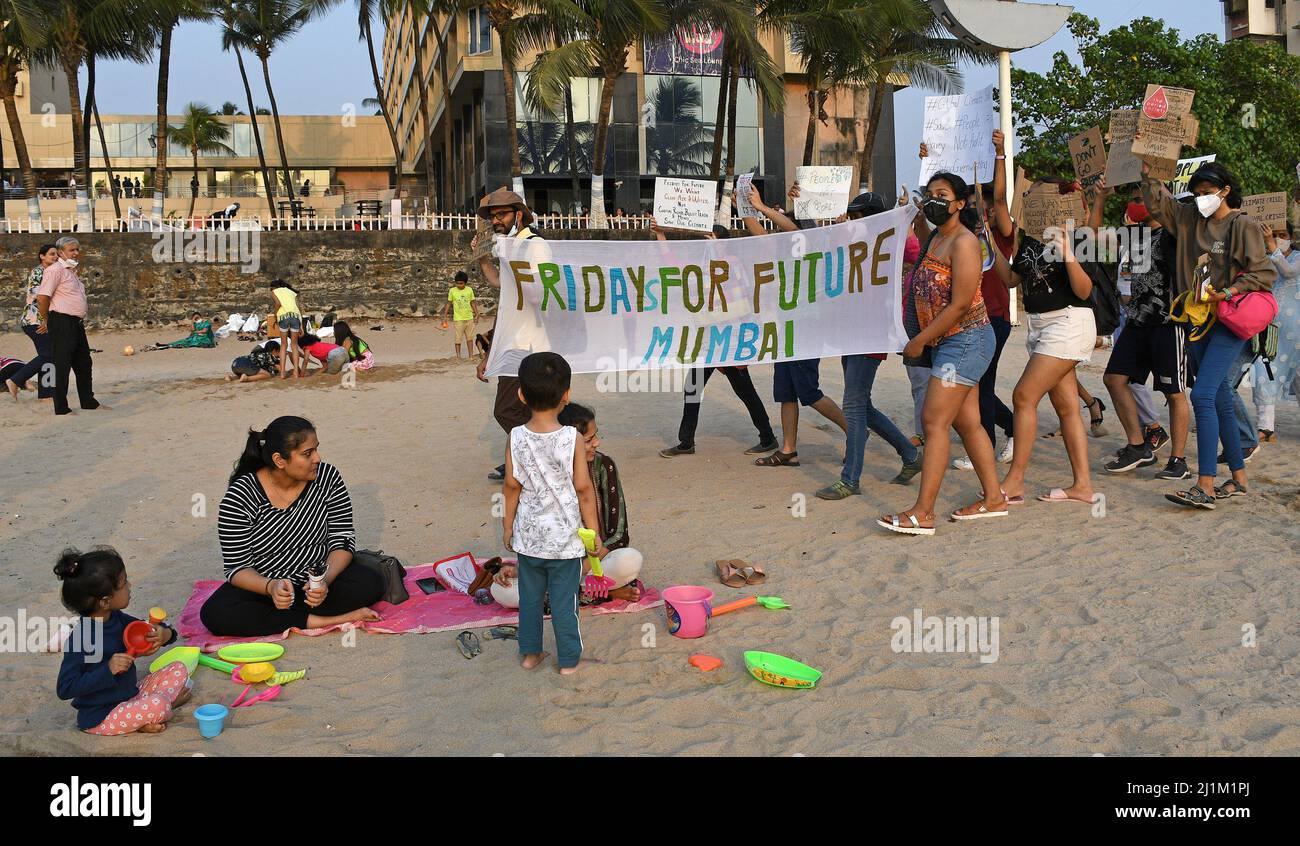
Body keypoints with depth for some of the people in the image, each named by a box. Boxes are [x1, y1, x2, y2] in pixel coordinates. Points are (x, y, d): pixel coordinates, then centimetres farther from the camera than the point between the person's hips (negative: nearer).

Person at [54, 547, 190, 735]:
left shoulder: (117, 619, 0)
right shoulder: (80, 637, -24)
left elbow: (147, 632, 15)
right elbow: (64, 689, -24)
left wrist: (165, 634, -9)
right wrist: (108, 669, -31)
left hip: (129, 696, 8)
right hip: (100, 718, -8)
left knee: (178, 669, 7)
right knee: (157, 705, -31)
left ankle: (143, 714, -6)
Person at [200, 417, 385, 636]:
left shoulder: (328, 477, -11)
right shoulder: (240, 497, -17)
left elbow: (343, 540, -8)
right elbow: (237, 567, -14)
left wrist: (326, 580, -28)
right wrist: (272, 586, -35)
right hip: (264, 585, -1)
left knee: (371, 583, -26)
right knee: (215, 614, -30)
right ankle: (317, 621, -27)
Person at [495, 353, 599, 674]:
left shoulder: (516, 438, -10)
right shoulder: (572, 439, -16)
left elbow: (512, 486, -3)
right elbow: (584, 490, -11)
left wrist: (508, 526, 10)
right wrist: (594, 532, -1)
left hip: (528, 536, 2)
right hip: (564, 537, -2)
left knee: (530, 596, 18)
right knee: (564, 600, 9)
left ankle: (530, 653, 29)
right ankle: (569, 660, 20)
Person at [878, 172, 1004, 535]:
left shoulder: (964, 242, -15)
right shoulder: (936, 238, 14)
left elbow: (960, 305, -21)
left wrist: (919, 341, -17)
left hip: (965, 340, -10)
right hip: (949, 343, 10)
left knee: (935, 422, -12)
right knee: (967, 423, 12)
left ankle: (922, 513, -12)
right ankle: (993, 498, 22)